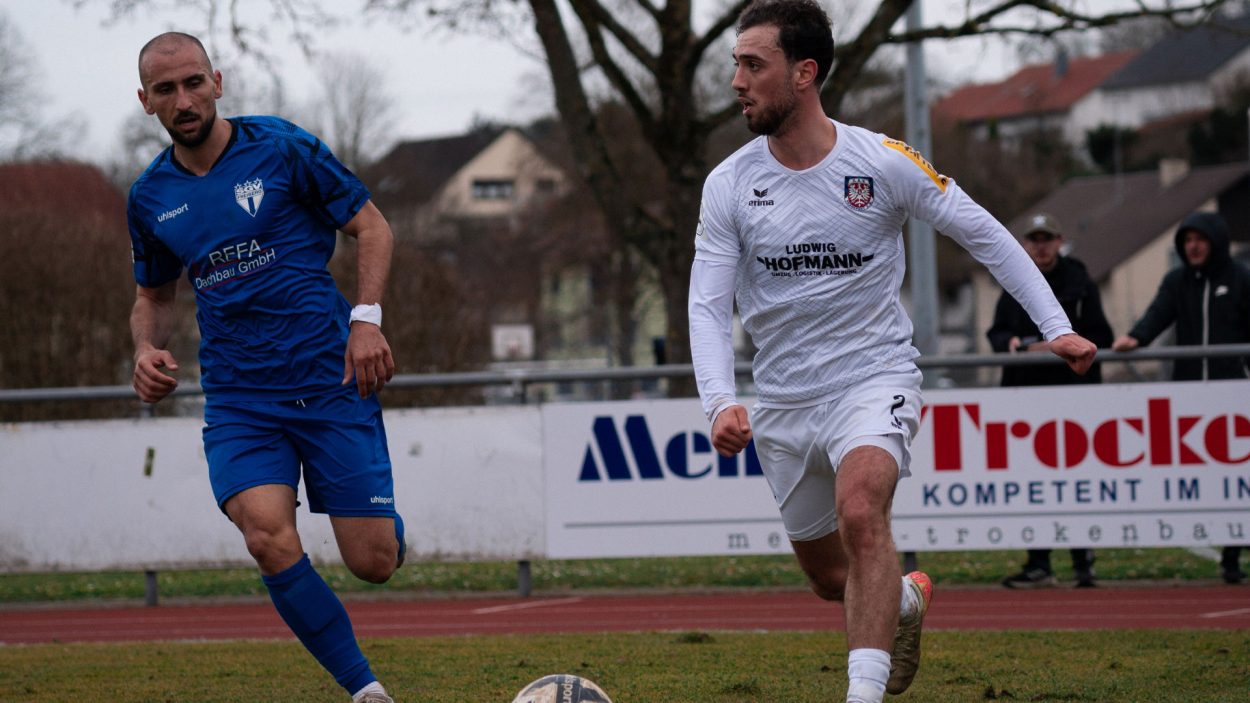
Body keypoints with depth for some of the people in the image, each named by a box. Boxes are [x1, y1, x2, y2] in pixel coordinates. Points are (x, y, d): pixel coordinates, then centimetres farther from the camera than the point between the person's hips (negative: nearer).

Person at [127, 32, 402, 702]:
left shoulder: (281, 148, -3)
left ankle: (380, 517, 35)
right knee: (268, 537, -25)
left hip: (331, 378, -2)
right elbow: (154, 294, 23)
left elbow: (371, 226, 3)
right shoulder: (149, 197, 8)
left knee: (374, 563, -5)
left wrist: (366, 318, -11)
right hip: (238, 399, 2)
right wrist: (147, 350, 1)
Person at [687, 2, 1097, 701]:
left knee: (860, 510, -32)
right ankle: (908, 599, 48)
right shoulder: (729, 185, -5)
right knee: (830, 576, 12)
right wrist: (720, 401, -23)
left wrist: (1056, 326, -4)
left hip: (875, 378, -4)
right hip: (784, 400, 4)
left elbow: (983, 232, 1)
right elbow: (708, 306, -5)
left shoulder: (884, 163, -10)